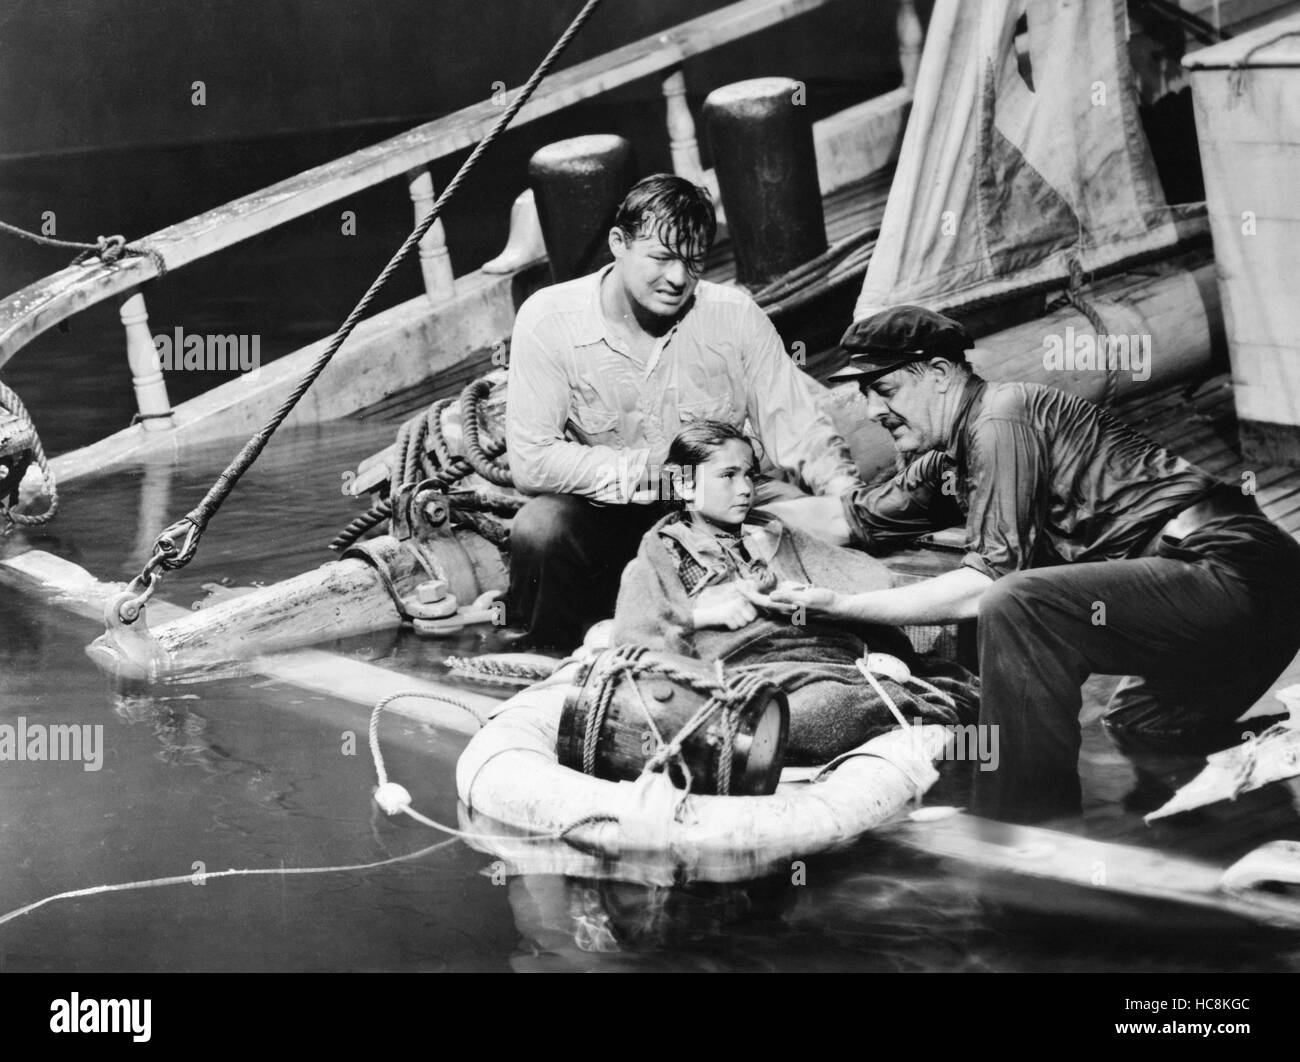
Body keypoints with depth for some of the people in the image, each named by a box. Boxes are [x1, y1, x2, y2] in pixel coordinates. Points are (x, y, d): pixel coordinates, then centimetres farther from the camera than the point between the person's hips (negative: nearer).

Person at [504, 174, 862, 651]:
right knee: (539, 531, -33)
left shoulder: (735, 316, -8)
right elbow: (532, 462, -18)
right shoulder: (549, 319, -14)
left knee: (797, 514, -27)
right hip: (602, 515, -2)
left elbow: (798, 429, -9)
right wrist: (655, 471, -22)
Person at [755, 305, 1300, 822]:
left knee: (1017, 609, -27)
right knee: (1136, 730, 33)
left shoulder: (1001, 419, -12)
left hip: (1231, 577, -11)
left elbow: (989, 581, -18)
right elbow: (848, 520, 27)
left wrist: (841, 606, -15)